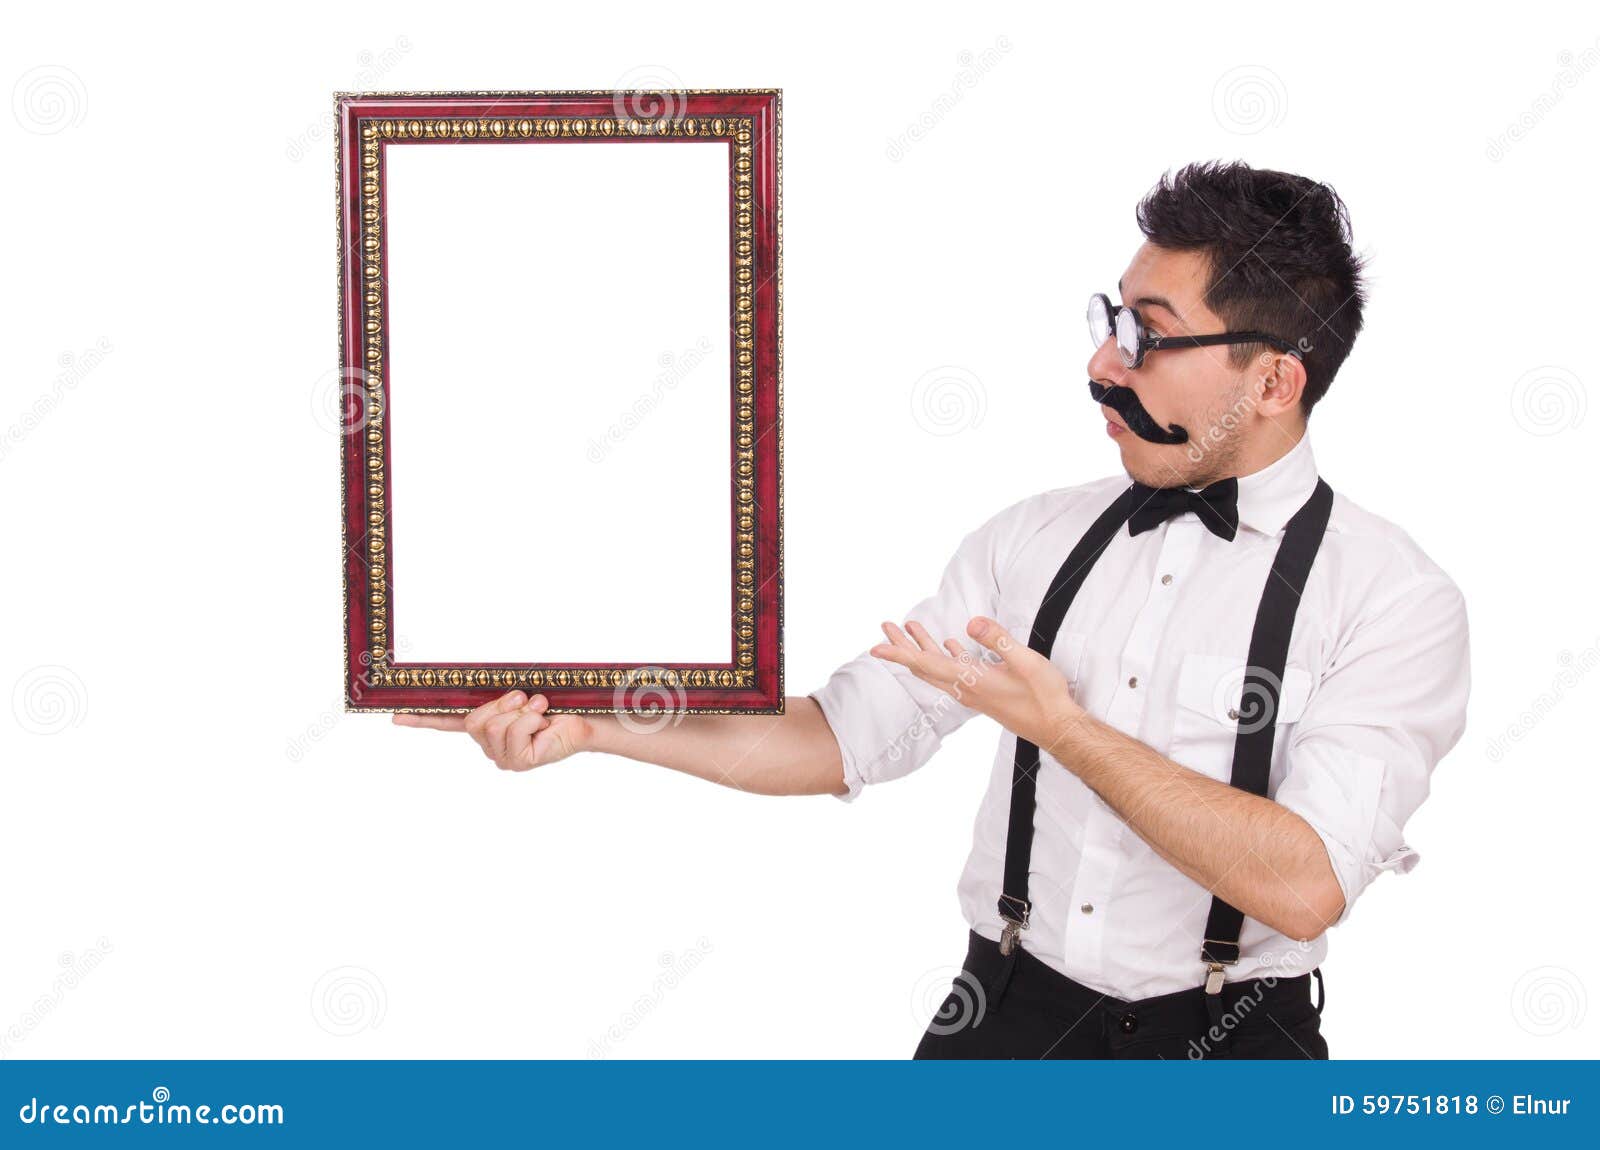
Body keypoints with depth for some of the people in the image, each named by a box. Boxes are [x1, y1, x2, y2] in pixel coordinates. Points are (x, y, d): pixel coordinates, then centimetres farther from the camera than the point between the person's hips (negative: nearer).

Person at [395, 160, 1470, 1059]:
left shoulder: (1391, 595, -7)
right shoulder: (1034, 540, 7)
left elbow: (1305, 888, -17)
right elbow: (847, 736, 8)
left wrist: (1065, 729, -16)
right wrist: (598, 726, 0)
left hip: (1228, 1035, -2)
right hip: (1013, 1013, 3)